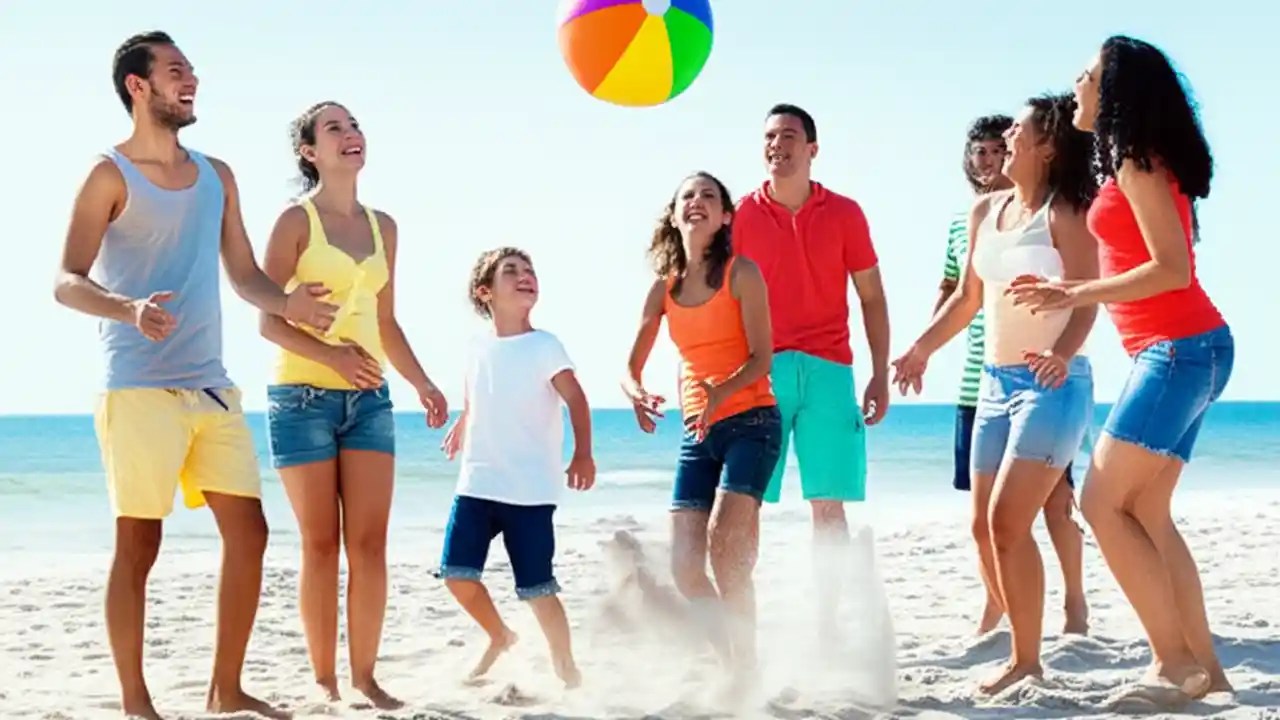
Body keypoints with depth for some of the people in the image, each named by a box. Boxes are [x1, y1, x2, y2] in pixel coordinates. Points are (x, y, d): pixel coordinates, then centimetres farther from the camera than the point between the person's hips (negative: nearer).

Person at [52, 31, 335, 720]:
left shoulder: (217, 177, 16)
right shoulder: (111, 174, -2)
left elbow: (244, 276, 18)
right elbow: (67, 282, -9)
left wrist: (287, 302, -3)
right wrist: (130, 308, -28)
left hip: (212, 388, 6)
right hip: (139, 390, -6)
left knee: (248, 533, 4)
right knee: (139, 545, -2)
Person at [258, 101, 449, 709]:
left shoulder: (383, 226, 13)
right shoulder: (296, 220, -4)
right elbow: (269, 320, -8)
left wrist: (422, 382, 8)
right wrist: (332, 356, -22)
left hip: (369, 399, 5)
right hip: (303, 397, -5)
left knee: (370, 543, 0)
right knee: (322, 544, -2)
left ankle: (364, 674, 6)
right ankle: (324, 679, 6)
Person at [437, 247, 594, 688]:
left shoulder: (543, 346, -7)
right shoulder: (479, 350, 7)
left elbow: (576, 400, -13)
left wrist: (583, 454, -23)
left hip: (530, 491, -4)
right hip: (476, 486, 5)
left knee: (537, 588, -4)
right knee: (456, 573, -1)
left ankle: (566, 669, 14)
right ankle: (499, 636, 25)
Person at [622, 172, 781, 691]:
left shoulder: (742, 273, -4)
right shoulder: (663, 287, 10)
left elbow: (761, 358, -11)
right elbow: (630, 366, 9)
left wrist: (721, 393, -29)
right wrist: (637, 394, -14)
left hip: (751, 422, -6)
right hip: (697, 434, 6)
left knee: (725, 539, -24)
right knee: (685, 567, -2)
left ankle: (745, 668, -16)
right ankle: (736, 665, 13)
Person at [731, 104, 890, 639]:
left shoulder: (844, 213, 8)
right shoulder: (741, 215, 7)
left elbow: (872, 298, 10)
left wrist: (880, 374, 3)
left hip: (827, 371, 0)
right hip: (759, 371, 0)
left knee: (829, 505, 0)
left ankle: (827, 623, 7)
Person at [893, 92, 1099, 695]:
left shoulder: (1065, 215, -12)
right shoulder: (985, 212, 9)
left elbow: (1086, 302, -17)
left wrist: (1063, 355, -35)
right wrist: (923, 347, 10)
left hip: (1051, 385, -8)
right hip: (995, 383, 8)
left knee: (1008, 521, -14)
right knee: (985, 526, 8)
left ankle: (1026, 658, -4)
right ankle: (1021, 640, 19)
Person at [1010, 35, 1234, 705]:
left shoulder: (1137, 160, -10)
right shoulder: (1134, 164, 18)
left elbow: (1172, 269, -18)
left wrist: (1074, 296, -16)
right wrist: (1069, 295, 21)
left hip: (1179, 348, -10)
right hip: (1177, 350, 10)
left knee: (1104, 502, -10)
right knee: (1145, 513, 8)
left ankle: (1173, 660, -8)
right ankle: (1202, 665, 8)